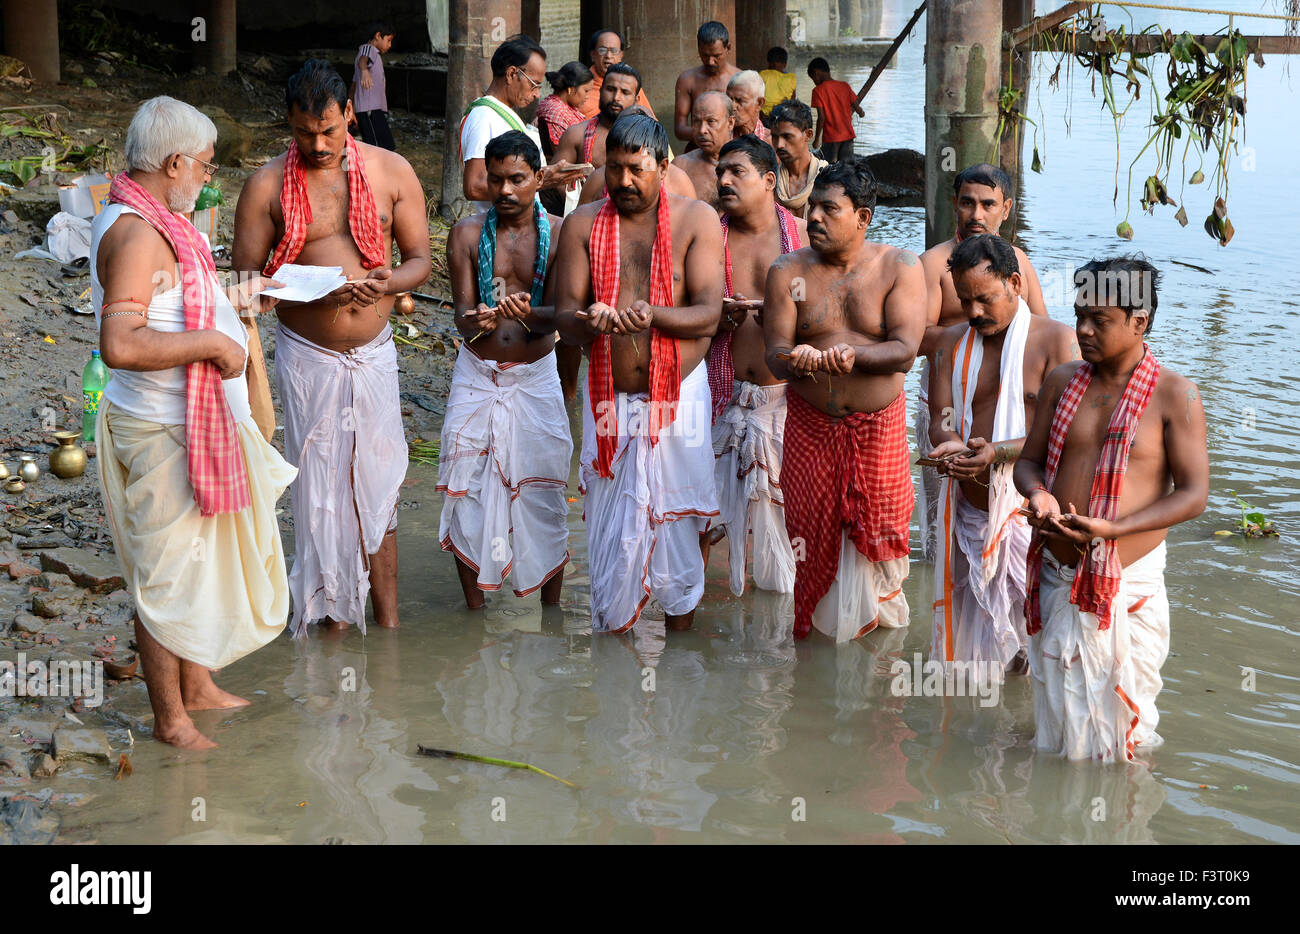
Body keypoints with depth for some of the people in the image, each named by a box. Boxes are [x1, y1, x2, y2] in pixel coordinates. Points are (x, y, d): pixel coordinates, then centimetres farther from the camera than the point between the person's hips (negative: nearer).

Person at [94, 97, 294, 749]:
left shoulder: (158, 221, 11)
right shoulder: (135, 232, -23)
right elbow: (121, 344, -33)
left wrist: (233, 301, 17)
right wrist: (212, 340, -27)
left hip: (197, 422, 11)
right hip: (163, 433, -11)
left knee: (197, 562, 22)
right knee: (168, 573, 2)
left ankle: (197, 687, 37)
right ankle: (169, 718, 14)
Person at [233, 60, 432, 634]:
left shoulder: (392, 172, 0)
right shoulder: (267, 184, -5)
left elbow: (421, 259, 6)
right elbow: (246, 280, -4)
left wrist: (389, 282, -17)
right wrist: (318, 291, -20)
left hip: (374, 354, 1)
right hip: (307, 356, -1)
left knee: (378, 489, 5)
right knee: (320, 491, 4)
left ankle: (387, 626, 15)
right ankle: (335, 618, 18)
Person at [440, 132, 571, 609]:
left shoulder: (558, 234, -4)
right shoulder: (468, 233, -2)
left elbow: (556, 314, -9)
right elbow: (462, 313, -6)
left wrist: (528, 313, -32)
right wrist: (476, 321, -30)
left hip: (536, 375, -1)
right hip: (477, 374, 1)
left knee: (543, 491, -1)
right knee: (467, 486, -2)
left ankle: (550, 610, 11)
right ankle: (475, 609, 10)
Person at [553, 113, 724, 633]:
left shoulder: (696, 220, -3)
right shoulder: (583, 224, 1)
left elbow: (709, 316, -10)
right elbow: (564, 317, -3)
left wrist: (652, 315, -27)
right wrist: (589, 321, -27)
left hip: (678, 397, -1)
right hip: (609, 400, 1)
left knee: (676, 526, 5)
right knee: (611, 531, 4)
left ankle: (680, 631, 19)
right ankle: (610, 628, 19)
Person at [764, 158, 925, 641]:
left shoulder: (900, 266, -3)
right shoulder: (788, 271, 0)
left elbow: (904, 351, -12)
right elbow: (775, 354, -6)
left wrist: (852, 354, -31)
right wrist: (797, 361, -31)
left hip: (879, 425, -1)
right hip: (810, 426, 1)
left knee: (878, 535, 5)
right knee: (811, 534, 4)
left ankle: (875, 629, 23)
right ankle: (813, 635, 19)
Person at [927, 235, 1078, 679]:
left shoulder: (1056, 340, -7)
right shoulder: (953, 342, 8)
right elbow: (940, 418, 6)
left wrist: (999, 452, -29)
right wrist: (950, 443, -20)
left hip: (1029, 512, -4)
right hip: (969, 512, 4)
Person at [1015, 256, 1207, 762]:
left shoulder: (1175, 395, -9)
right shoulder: (1062, 381, 4)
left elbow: (1193, 493, -11)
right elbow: (1029, 460, 12)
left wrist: (1111, 528, -24)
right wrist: (1038, 494, -14)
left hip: (1128, 581, -4)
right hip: (1058, 577, 4)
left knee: (1122, 717, 6)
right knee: (1059, 712, 15)